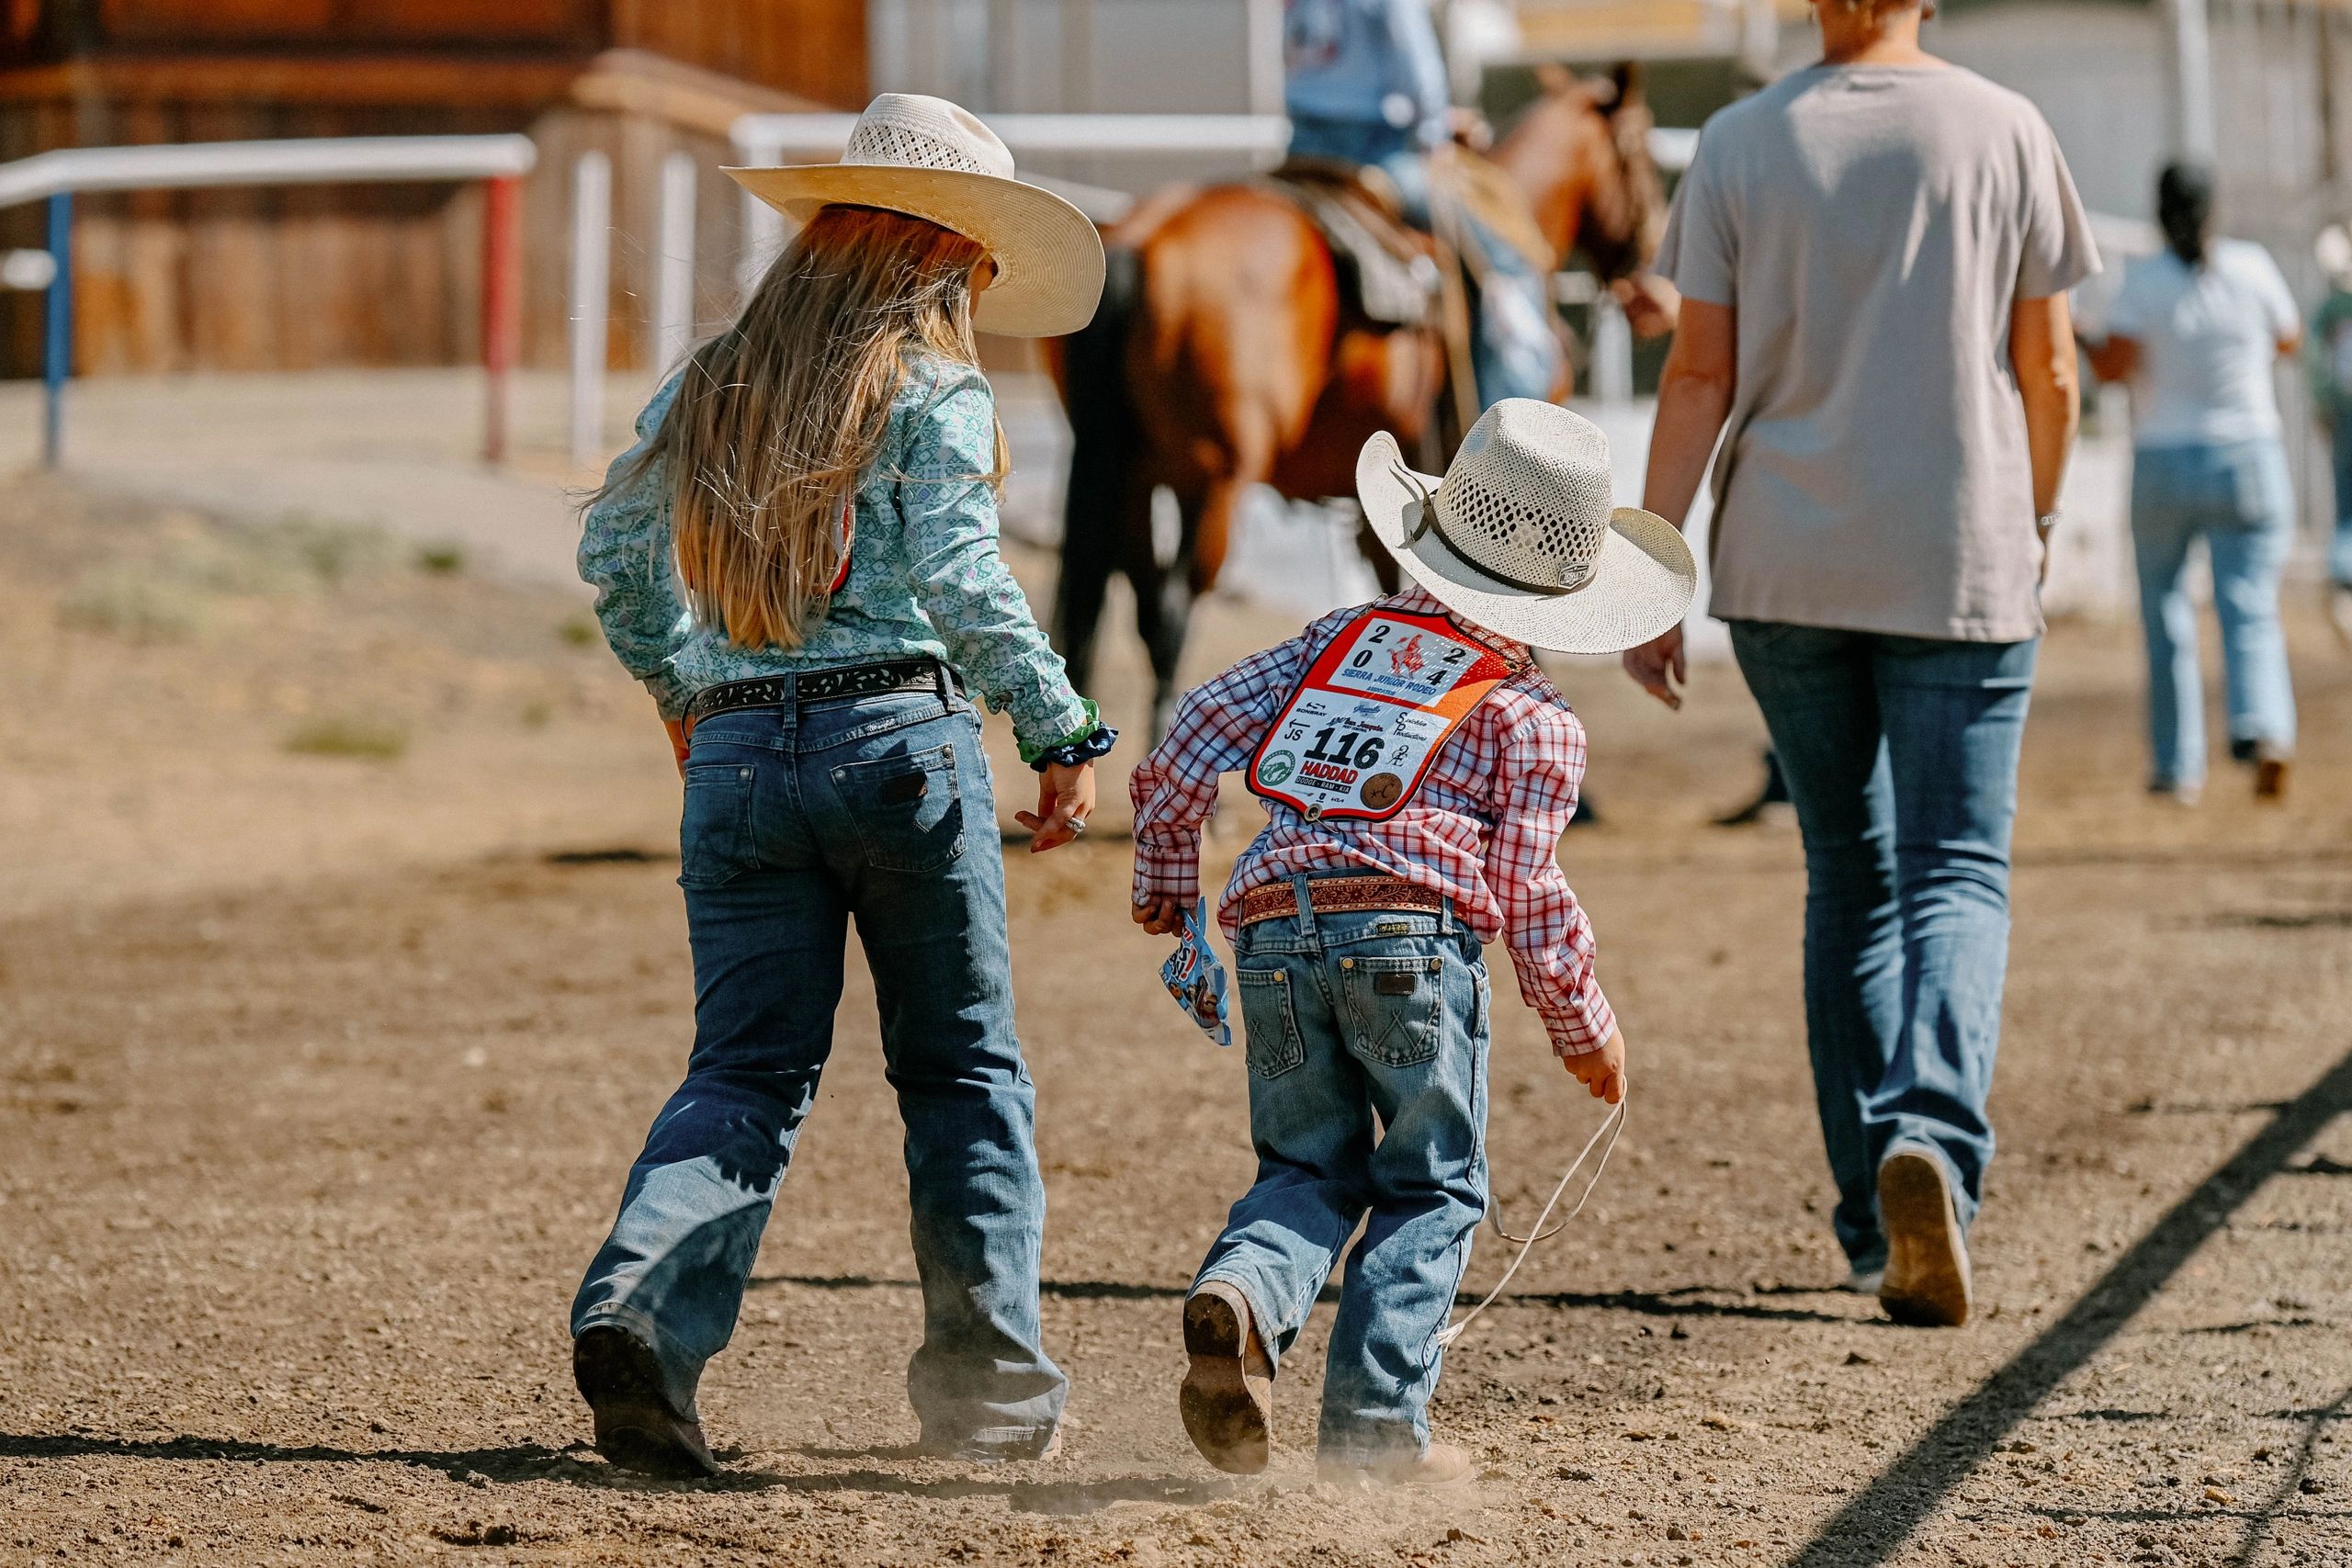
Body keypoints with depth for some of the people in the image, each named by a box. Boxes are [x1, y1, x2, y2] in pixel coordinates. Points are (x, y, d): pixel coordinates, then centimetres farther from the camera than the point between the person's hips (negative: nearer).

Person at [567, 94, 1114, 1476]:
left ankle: (641, 1306, -21)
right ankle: (988, 1378, 12)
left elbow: (615, 553, 20)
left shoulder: (710, 386, 13)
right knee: (966, 1067, 10)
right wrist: (1065, 734, -9)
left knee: (748, 1075, 3)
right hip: (900, 735, -4)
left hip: (738, 755, 4)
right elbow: (961, 580, -15)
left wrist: (681, 691, 35)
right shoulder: (931, 389, -4)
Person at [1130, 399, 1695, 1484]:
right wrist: (1585, 1031, 16)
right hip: (1409, 928, -4)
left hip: (1274, 927, 4)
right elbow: (1526, 893, 2)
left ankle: (1239, 1295, -16)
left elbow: (1203, 726, 14)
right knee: (1431, 1187, 10)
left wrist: (1165, 877, 26)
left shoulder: (1345, 637, 20)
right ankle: (1374, 1422, 1)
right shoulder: (1535, 722, 8)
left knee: (1308, 1166, 16)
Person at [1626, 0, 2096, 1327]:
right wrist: (2034, 534, 18)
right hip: (1962, 564, -2)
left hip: (1788, 567, 2)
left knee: (1848, 873, 14)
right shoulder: (2004, 133, -2)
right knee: (1957, 871, 0)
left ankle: (1875, 1217, 14)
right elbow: (2049, 371, 2)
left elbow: (1701, 374, -2)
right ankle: (1934, 1141, -26)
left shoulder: (1742, 144, 0)